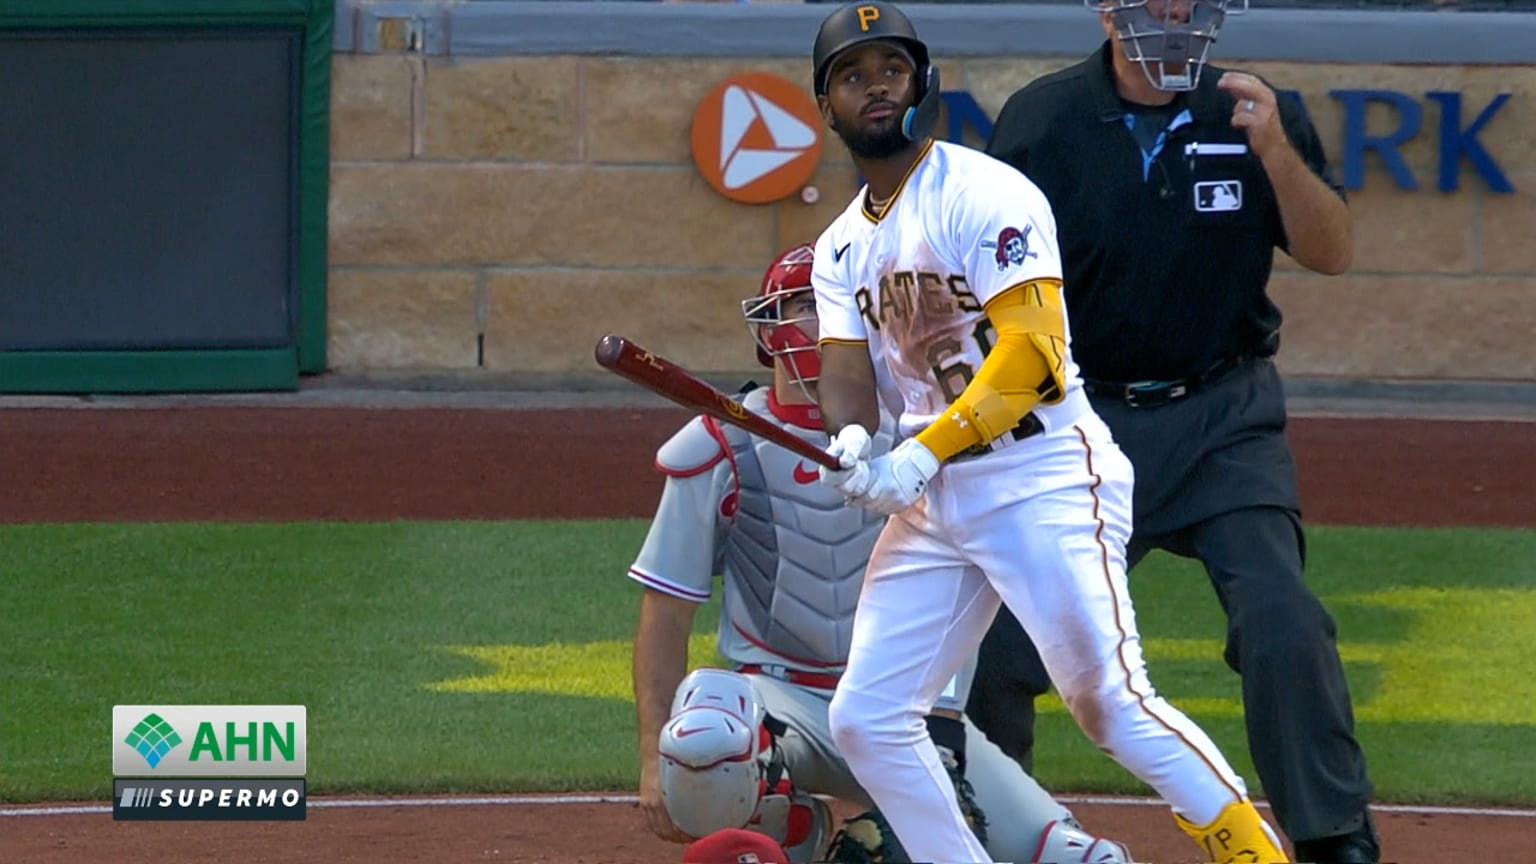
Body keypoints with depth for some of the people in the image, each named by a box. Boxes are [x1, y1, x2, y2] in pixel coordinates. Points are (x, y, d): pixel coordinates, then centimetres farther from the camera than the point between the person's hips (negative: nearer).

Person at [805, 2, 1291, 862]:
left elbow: (1032, 353, -19)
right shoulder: (843, 248, 15)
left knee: (1109, 701, -17)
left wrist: (923, 452, -27)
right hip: (934, 501, 8)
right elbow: (847, 369, 4)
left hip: (1045, 477, -8)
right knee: (867, 719, 2)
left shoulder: (981, 194, -9)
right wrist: (851, 442, -21)